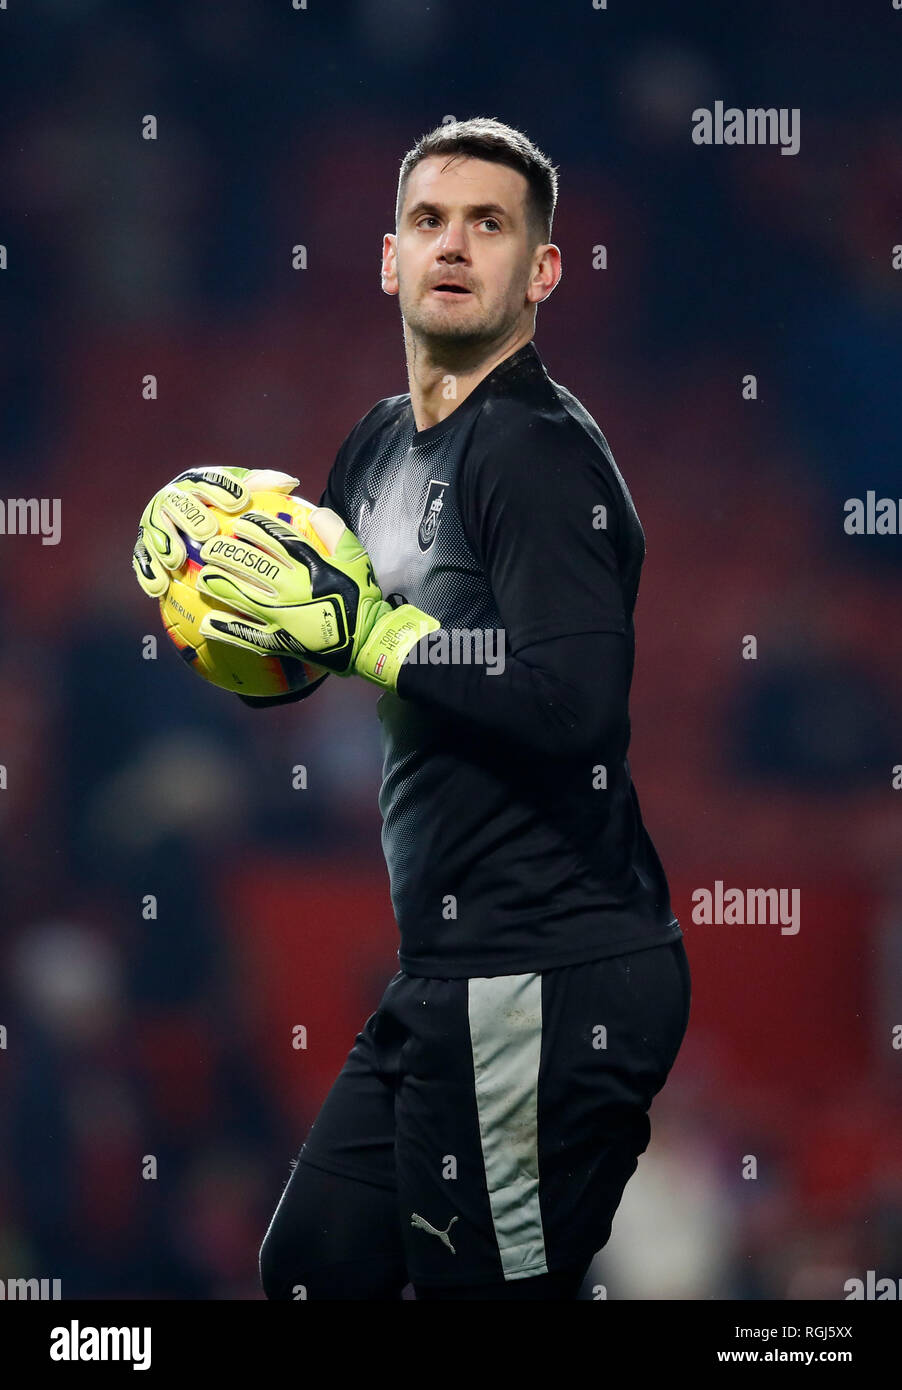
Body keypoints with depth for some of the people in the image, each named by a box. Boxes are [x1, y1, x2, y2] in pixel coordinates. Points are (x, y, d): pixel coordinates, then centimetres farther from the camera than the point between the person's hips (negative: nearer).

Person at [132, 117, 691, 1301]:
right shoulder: (383, 445, 14)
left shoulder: (539, 451, -14)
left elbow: (575, 701, -28)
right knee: (314, 1265, 16)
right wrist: (211, 575, 5)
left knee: (489, 1288, -4)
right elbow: (287, 658, 26)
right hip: (450, 972, 10)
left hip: (549, 980, -10)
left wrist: (365, 632, -19)